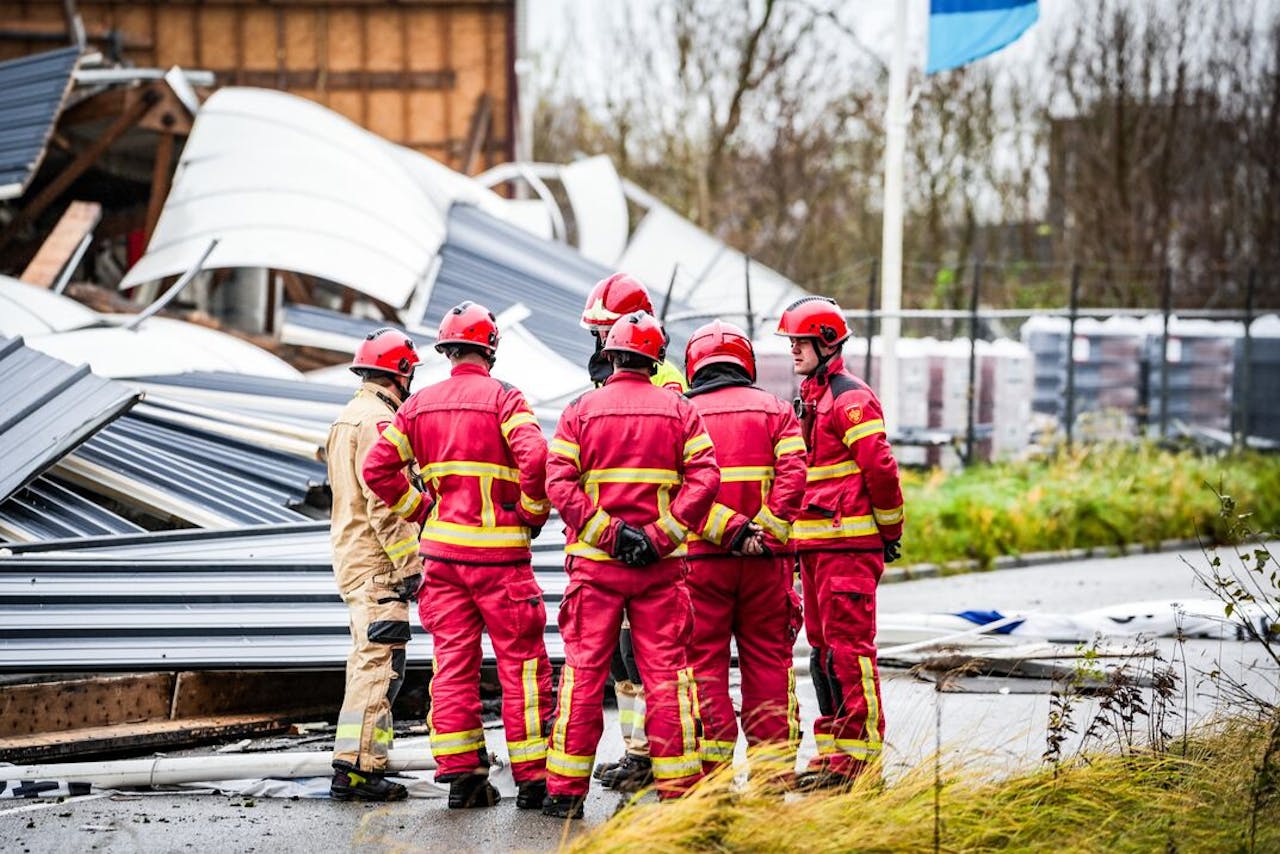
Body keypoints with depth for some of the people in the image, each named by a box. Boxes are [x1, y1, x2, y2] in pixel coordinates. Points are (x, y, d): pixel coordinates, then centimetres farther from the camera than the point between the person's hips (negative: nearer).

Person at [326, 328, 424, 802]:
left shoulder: (346, 418, 18)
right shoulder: (378, 420, -14)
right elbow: (384, 501, -20)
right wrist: (410, 565, -19)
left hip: (351, 559, 10)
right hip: (378, 564, -10)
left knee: (369, 661, 14)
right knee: (379, 661, -11)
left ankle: (359, 768, 16)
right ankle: (357, 768, -14)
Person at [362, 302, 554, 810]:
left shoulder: (420, 405, 7)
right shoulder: (502, 399, -8)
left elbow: (377, 468, 7)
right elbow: (536, 458, -22)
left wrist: (419, 512, 14)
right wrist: (534, 512, -7)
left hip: (441, 547, 5)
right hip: (499, 552, -5)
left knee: (452, 662, 7)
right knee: (521, 663, 1)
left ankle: (460, 775, 5)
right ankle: (532, 778, 2)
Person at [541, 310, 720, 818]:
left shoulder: (581, 410, 2)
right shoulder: (679, 411, 3)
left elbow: (559, 482, -8)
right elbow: (704, 478, -8)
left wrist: (606, 530, -10)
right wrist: (662, 535, -10)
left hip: (594, 562, 0)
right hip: (661, 566, 0)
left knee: (583, 671, 3)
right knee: (666, 671, 4)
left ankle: (566, 790, 3)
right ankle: (677, 788, 4)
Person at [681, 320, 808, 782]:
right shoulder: (775, 410, 8)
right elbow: (793, 475, -7)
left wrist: (729, 529, -13)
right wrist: (765, 531, -10)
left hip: (701, 555, -1)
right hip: (765, 558, 1)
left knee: (704, 662, 3)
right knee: (768, 661, 8)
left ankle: (711, 769, 1)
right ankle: (775, 771, 9)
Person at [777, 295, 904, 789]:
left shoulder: (851, 399, -12)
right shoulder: (810, 397, 19)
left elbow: (880, 468, -17)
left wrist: (890, 530, -10)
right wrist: (796, 535, 21)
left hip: (848, 544, -10)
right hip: (815, 544, 10)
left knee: (849, 646, -9)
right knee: (823, 647, 12)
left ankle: (859, 754, -7)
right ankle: (831, 753, 18)